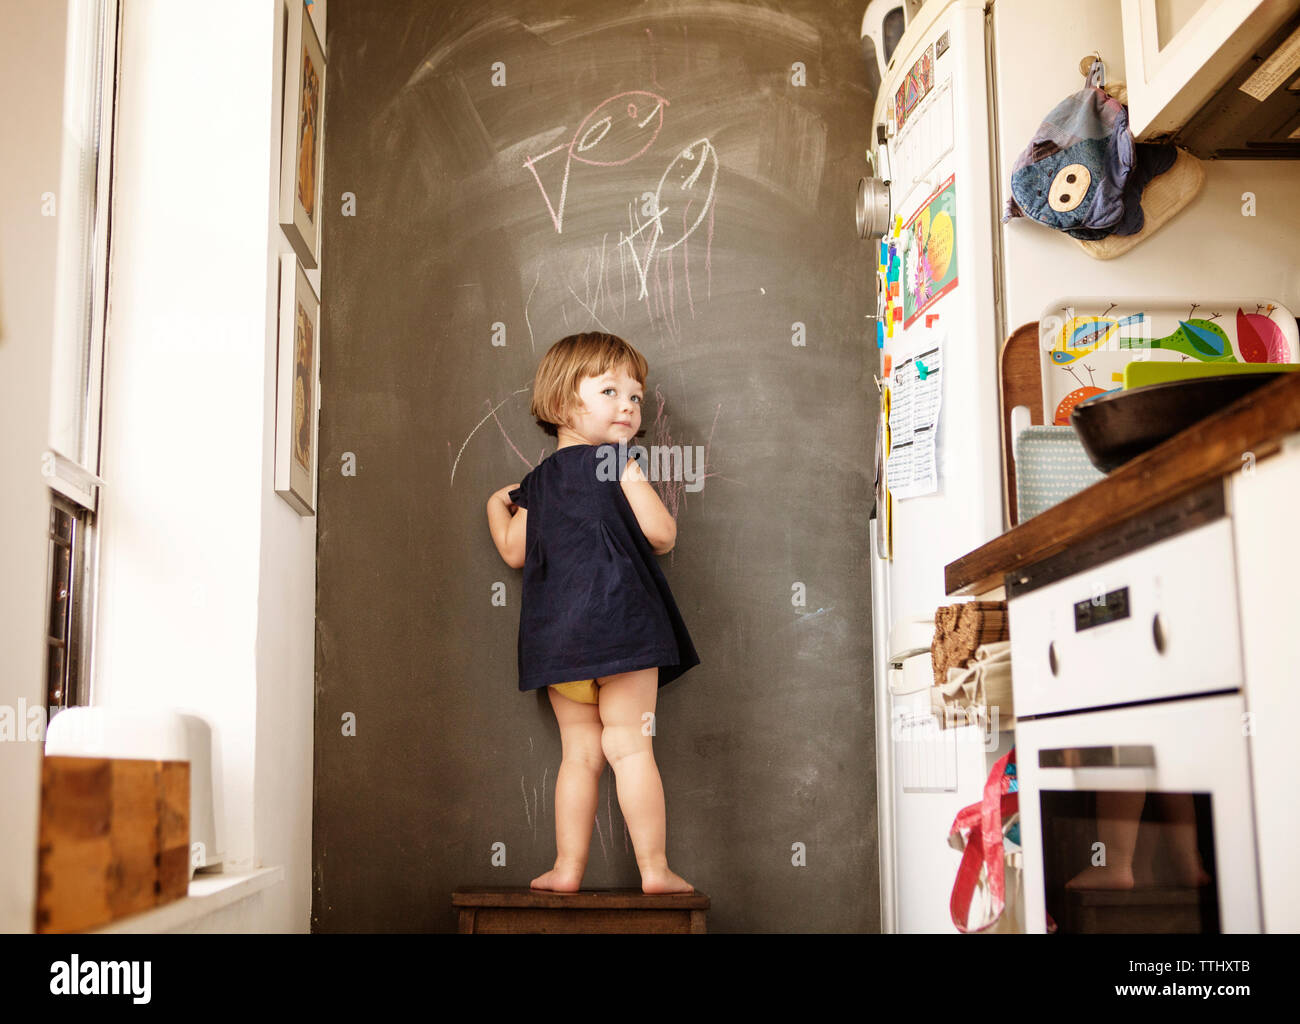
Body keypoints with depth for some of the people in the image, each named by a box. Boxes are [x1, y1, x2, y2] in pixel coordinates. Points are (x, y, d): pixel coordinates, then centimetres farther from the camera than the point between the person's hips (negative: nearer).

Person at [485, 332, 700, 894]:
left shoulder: (536, 482, 14)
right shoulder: (617, 464, -3)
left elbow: (515, 553, 20)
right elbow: (661, 535, -8)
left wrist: (498, 505, 37)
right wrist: (661, 513, 14)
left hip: (553, 635, 5)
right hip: (620, 624, -5)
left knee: (580, 752, 11)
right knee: (630, 746, -4)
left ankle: (567, 867, 12)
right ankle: (654, 869, -1)